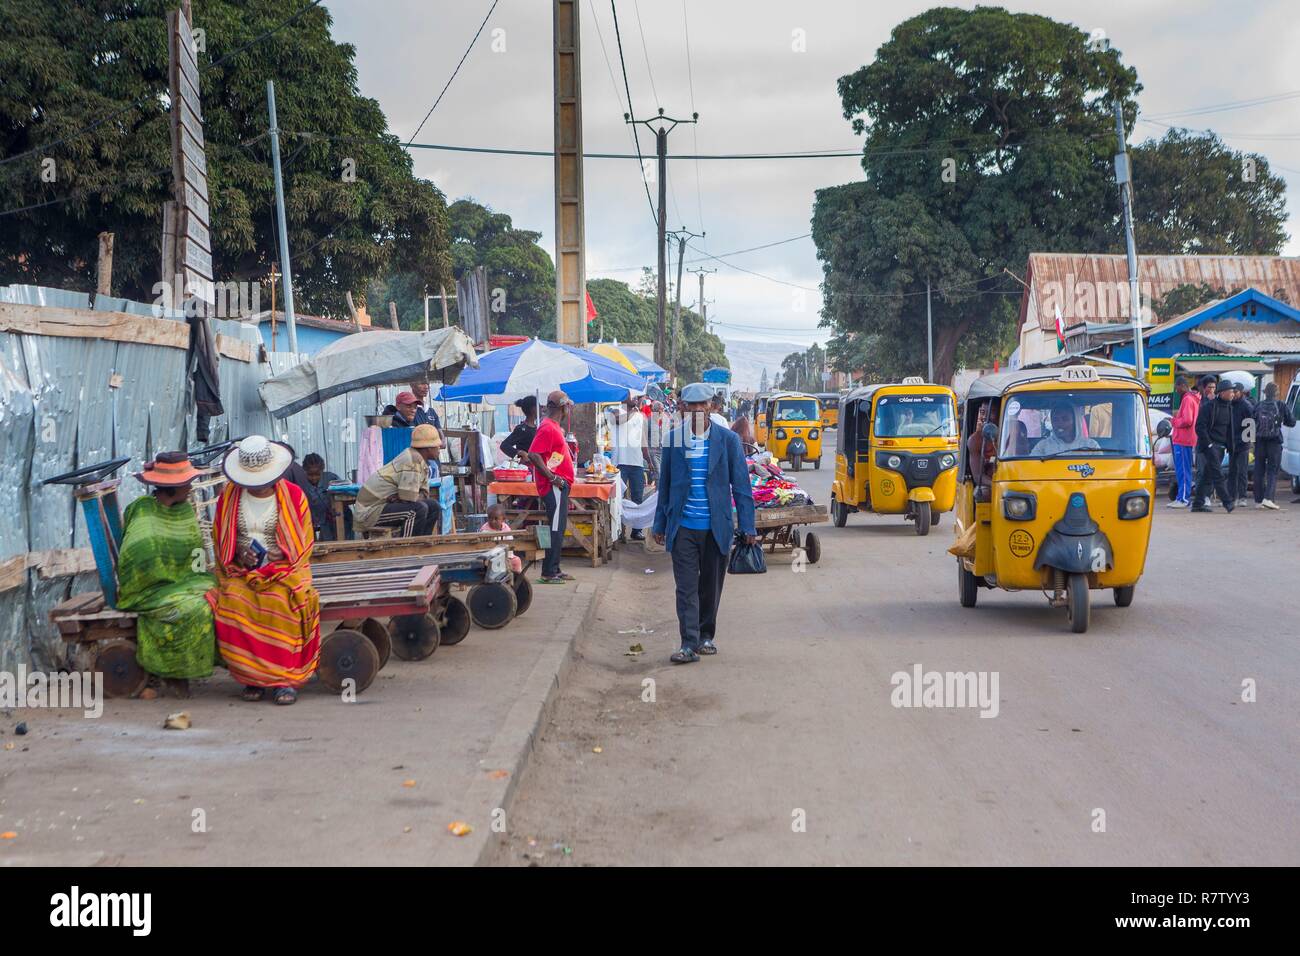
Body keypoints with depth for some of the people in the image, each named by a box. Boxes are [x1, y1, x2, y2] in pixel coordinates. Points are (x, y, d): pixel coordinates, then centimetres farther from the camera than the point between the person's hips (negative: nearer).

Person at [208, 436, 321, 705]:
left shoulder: (293, 495, 2)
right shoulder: (229, 496, 8)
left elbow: (305, 541, 6)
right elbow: (220, 540, 15)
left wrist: (283, 554, -14)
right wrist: (240, 553, -6)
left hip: (283, 569, -2)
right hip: (240, 571, 2)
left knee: (281, 601, -34)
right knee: (235, 602, -31)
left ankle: (285, 677, -29)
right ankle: (253, 676, -22)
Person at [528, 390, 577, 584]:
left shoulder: (554, 427, 16)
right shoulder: (548, 428, -16)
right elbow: (533, 455, -23)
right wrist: (552, 477, -22)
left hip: (560, 486, 10)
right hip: (554, 487, -10)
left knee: (558, 528, 13)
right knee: (555, 529, -8)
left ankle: (554, 570, 18)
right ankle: (548, 573, -5)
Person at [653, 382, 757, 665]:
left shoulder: (727, 439, 0)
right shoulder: (674, 439, 3)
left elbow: (740, 484, 1)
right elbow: (665, 484, 10)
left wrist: (748, 526, -4)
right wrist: (660, 524, 11)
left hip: (716, 526, 0)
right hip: (683, 527, 0)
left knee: (711, 585, 11)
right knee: (686, 587, -5)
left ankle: (706, 635, 26)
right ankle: (689, 644, -5)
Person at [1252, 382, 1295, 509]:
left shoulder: (1258, 406, 0)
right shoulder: (1281, 406, -6)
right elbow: (1291, 422, 2)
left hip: (1259, 441, 2)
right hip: (1275, 442, -2)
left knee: (1259, 471, 9)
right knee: (1272, 471, 1)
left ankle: (1258, 500, 11)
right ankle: (1268, 498, -15)